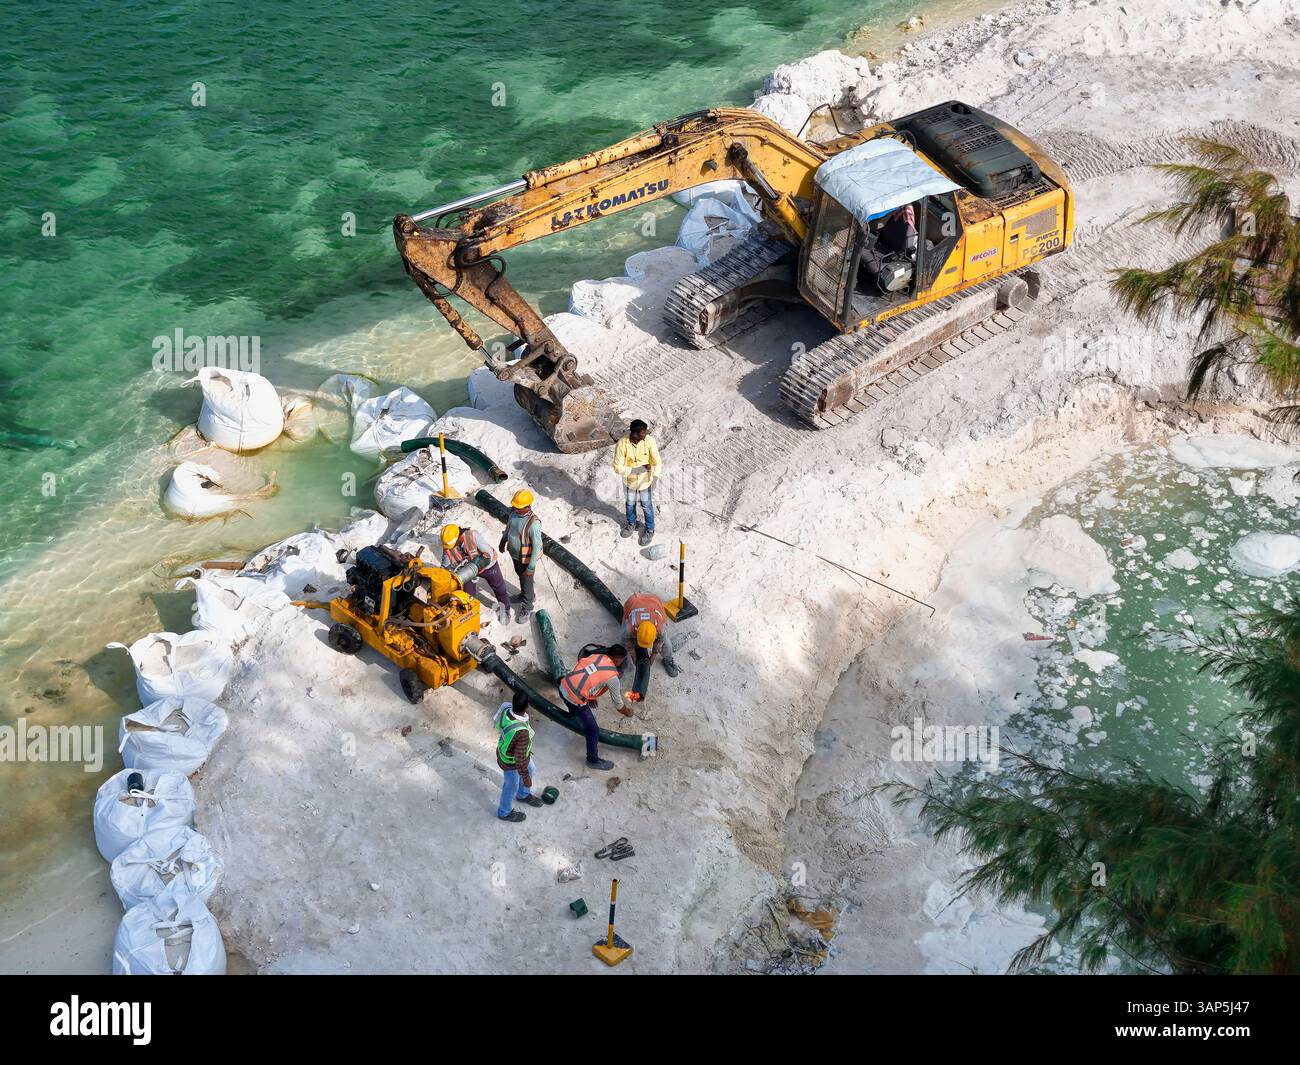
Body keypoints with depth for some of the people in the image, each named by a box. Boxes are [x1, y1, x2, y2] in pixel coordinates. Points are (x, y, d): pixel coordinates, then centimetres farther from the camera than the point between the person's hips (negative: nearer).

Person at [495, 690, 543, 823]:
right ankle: (505, 812, 53)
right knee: (512, 787, 23)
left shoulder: (506, 710, -25)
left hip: (505, 750, 7)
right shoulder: (522, 733, -46)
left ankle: (523, 795, 61)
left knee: (530, 769, 33)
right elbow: (520, 760, -33)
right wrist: (526, 778, -16)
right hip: (511, 763, -7)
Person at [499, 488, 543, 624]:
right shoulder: (515, 513, -14)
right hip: (515, 554, 7)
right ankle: (525, 595, 56)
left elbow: (537, 546, -30)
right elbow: (509, 526, 9)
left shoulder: (533, 523, -37)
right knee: (520, 576, 30)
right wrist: (503, 541, 23)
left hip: (526, 558, -7)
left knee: (527, 581, 14)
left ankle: (526, 608, 35)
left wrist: (531, 567, -25)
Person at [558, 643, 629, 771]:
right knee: (593, 730, 11)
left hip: (563, 687, 7)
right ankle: (593, 760, 28)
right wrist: (627, 712, 24)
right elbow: (618, 703, 3)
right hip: (574, 698, -7)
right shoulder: (612, 676, -11)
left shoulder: (596, 655, 4)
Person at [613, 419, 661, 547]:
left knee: (647, 507, 19)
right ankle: (631, 524, 55)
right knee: (630, 504, 26)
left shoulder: (649, 441, -26)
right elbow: (618, 468, -25)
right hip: (630, 481, 1)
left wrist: (654, 480, -31)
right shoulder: (622, 444, -29)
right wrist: (638, 469, -28)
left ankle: (650, 530, 44)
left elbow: (657, 462, -21)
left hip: (645, 482, -1)